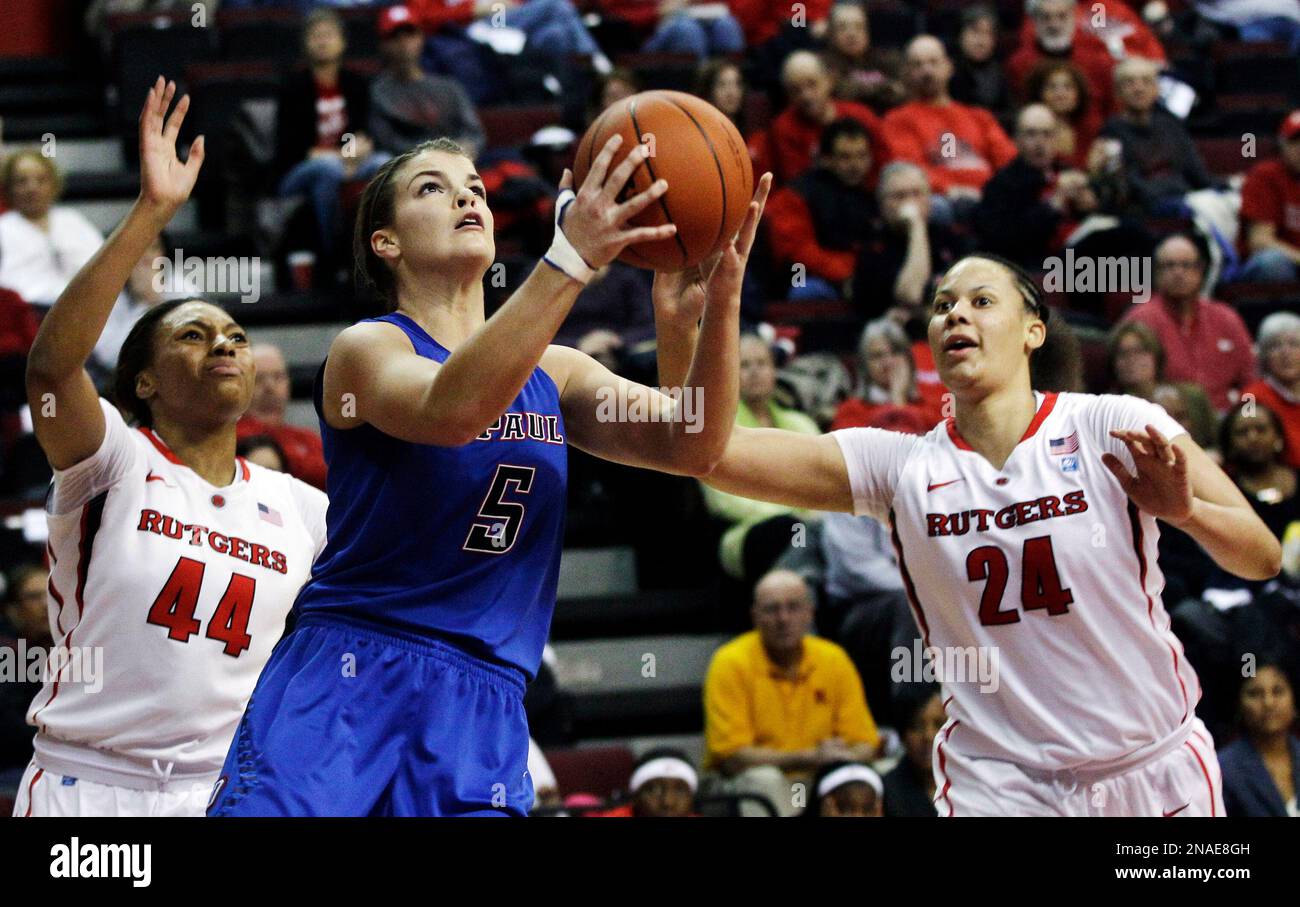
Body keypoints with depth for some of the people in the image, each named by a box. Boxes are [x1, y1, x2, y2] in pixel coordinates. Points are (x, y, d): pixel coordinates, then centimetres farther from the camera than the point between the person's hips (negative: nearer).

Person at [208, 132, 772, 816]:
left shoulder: (552, 371, 14)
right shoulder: (366, 349, -2)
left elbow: (691, 447, -1)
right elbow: (450, 410, -26)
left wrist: (720, 305, -19)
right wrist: (571, 257, -34)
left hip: (484, 712, 4)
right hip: (346, 682, -4)